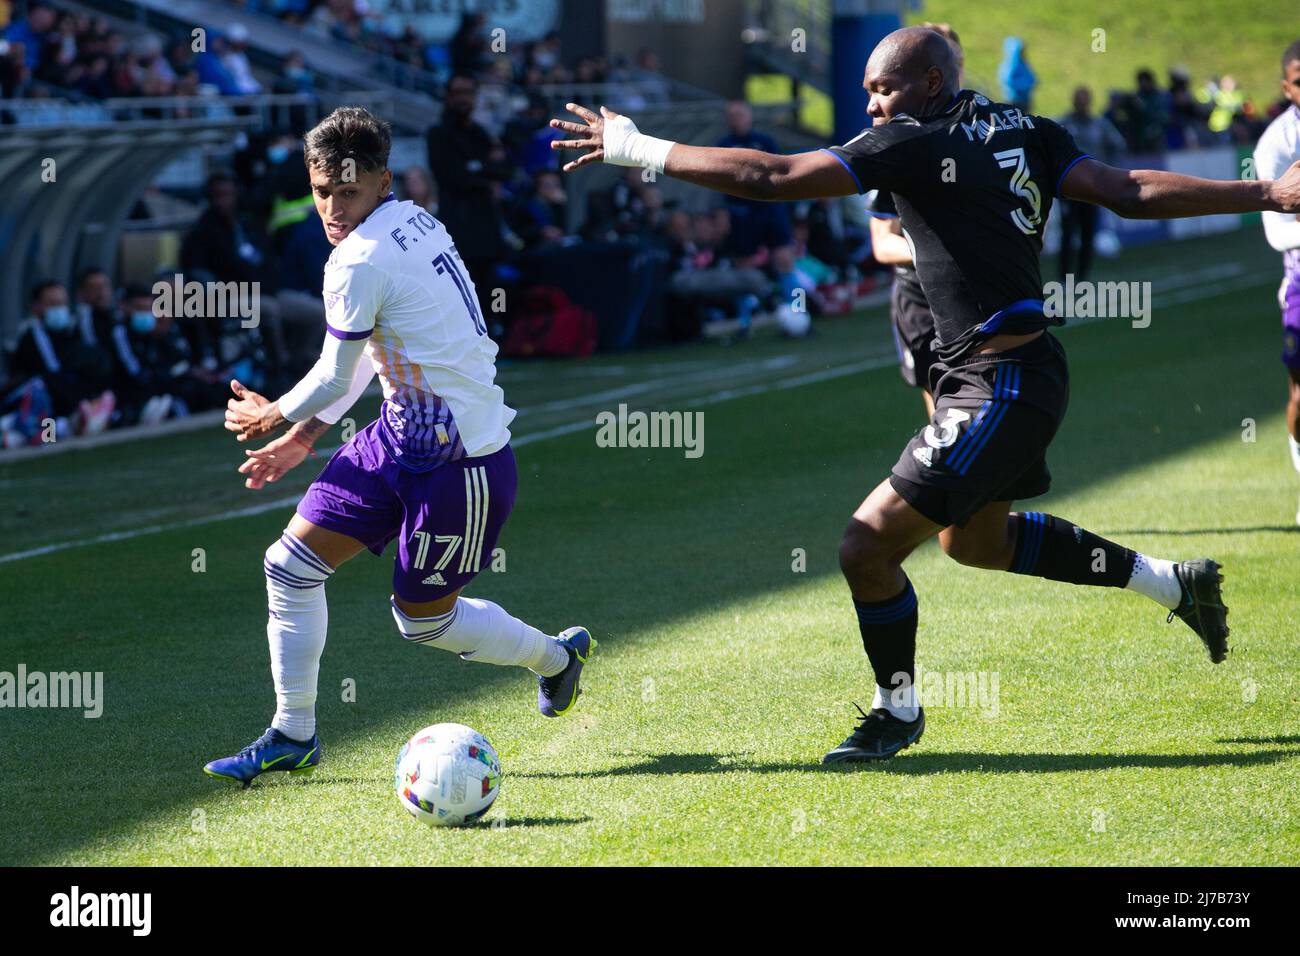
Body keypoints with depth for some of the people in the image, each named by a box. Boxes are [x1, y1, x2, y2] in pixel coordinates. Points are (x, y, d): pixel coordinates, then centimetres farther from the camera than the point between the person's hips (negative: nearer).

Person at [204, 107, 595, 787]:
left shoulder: (359, 262, -22)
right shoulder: (415, 222, 6)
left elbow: (334, 379, -13)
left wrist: (272, 417, 7)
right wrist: (302, 437, 20)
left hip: (459, 462, -9)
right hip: (401, 432, 9)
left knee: (423, 619, 9)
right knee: (291, 564, 3)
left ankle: (556, 656, 34)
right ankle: (293, 735, 12)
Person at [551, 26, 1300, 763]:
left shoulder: (915, 143, -14)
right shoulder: (1027, 134, 8)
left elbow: (769, 178, -17)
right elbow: (1132, 193, 1)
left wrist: (636, 149, -11)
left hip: (998, 389, -10)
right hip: (1026, 375, 10)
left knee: (868, 547, -4)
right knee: (973, 539, 30)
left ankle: (899, 710, 15)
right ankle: (1175, 585, 39)